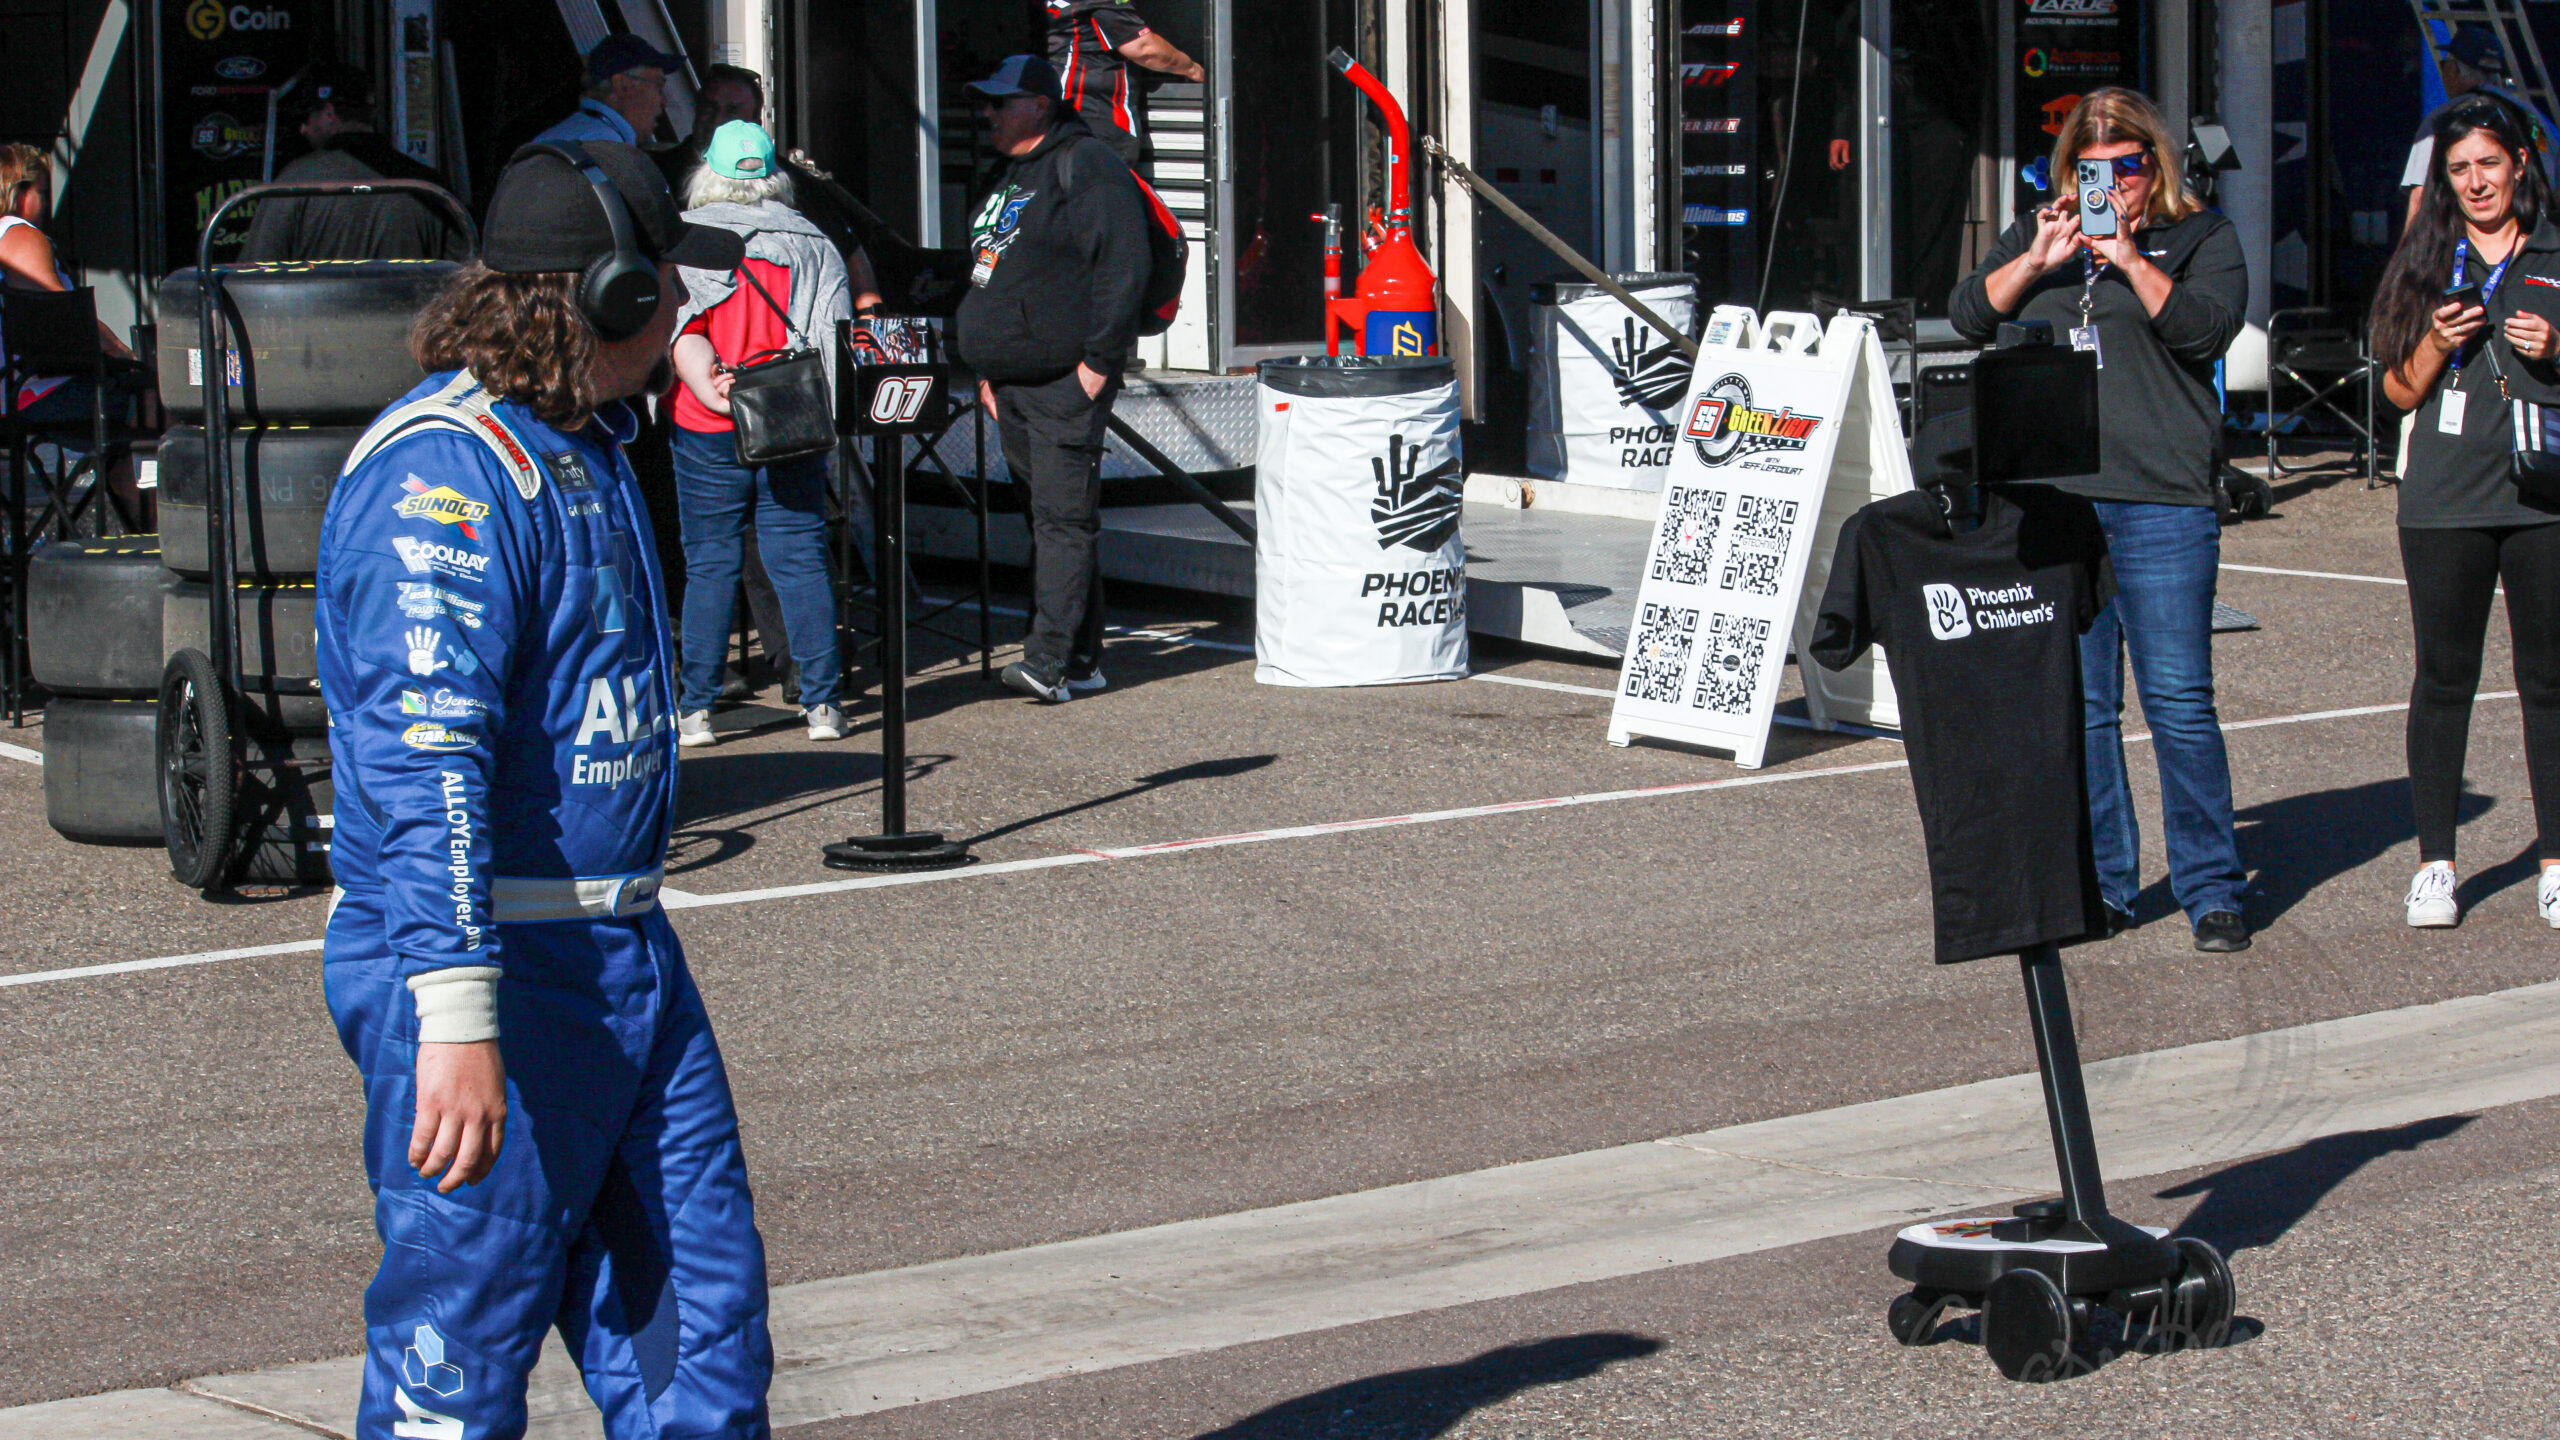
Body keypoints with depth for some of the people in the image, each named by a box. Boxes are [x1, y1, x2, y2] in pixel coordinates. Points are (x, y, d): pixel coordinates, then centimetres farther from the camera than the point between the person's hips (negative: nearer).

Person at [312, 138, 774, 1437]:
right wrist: (456, 1023, -32)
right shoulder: (444, 475, -18)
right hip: (489, 971, -10)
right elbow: (420, 762, -26)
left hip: (622, 959, 10)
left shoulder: (580, 448, 15)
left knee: (701, 1334, 10)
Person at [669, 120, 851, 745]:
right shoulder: (810, 244, 6)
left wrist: (711, 387, -18)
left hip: (707, 434, -1)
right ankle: (821, 701, 6)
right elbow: (834, 340, 0)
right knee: (801, 562, 7)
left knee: (709, 566, 4)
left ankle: (696, 708, 3)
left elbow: (681, 333, -11)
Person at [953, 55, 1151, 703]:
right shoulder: (1007, 176, 19)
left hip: (1067, 381, -9)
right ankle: (1082, 659, 15)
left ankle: (1052, 657, -17)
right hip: (1012, 381, 9)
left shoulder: (1087, 168, -10)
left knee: (1064, 516, -12)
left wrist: (1099, 361, -19)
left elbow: (1124, 269, -17)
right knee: (1044, 515, 10)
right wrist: (986, 370, 23)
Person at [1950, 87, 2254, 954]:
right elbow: (1969, 316, 9)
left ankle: (2211, 890, 1)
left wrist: (2132, 262, -16)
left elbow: (2206, 327, -6)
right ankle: (2100, 885, 13)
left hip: (2161, 500, -3)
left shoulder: (2199, 238, 9)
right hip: (2049, 499, 3)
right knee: (2076, 704, 4)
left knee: (2178, 700, -6)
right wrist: (2036, 262, -6)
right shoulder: (2036, 234, 18)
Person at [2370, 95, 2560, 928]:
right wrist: (2436, 343, -9)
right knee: (2444, 677, 4)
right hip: (2445, 501, 1)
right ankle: (2434, 864, 11)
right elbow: (2401, 393, 9)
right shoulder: (2427, 262, 9)